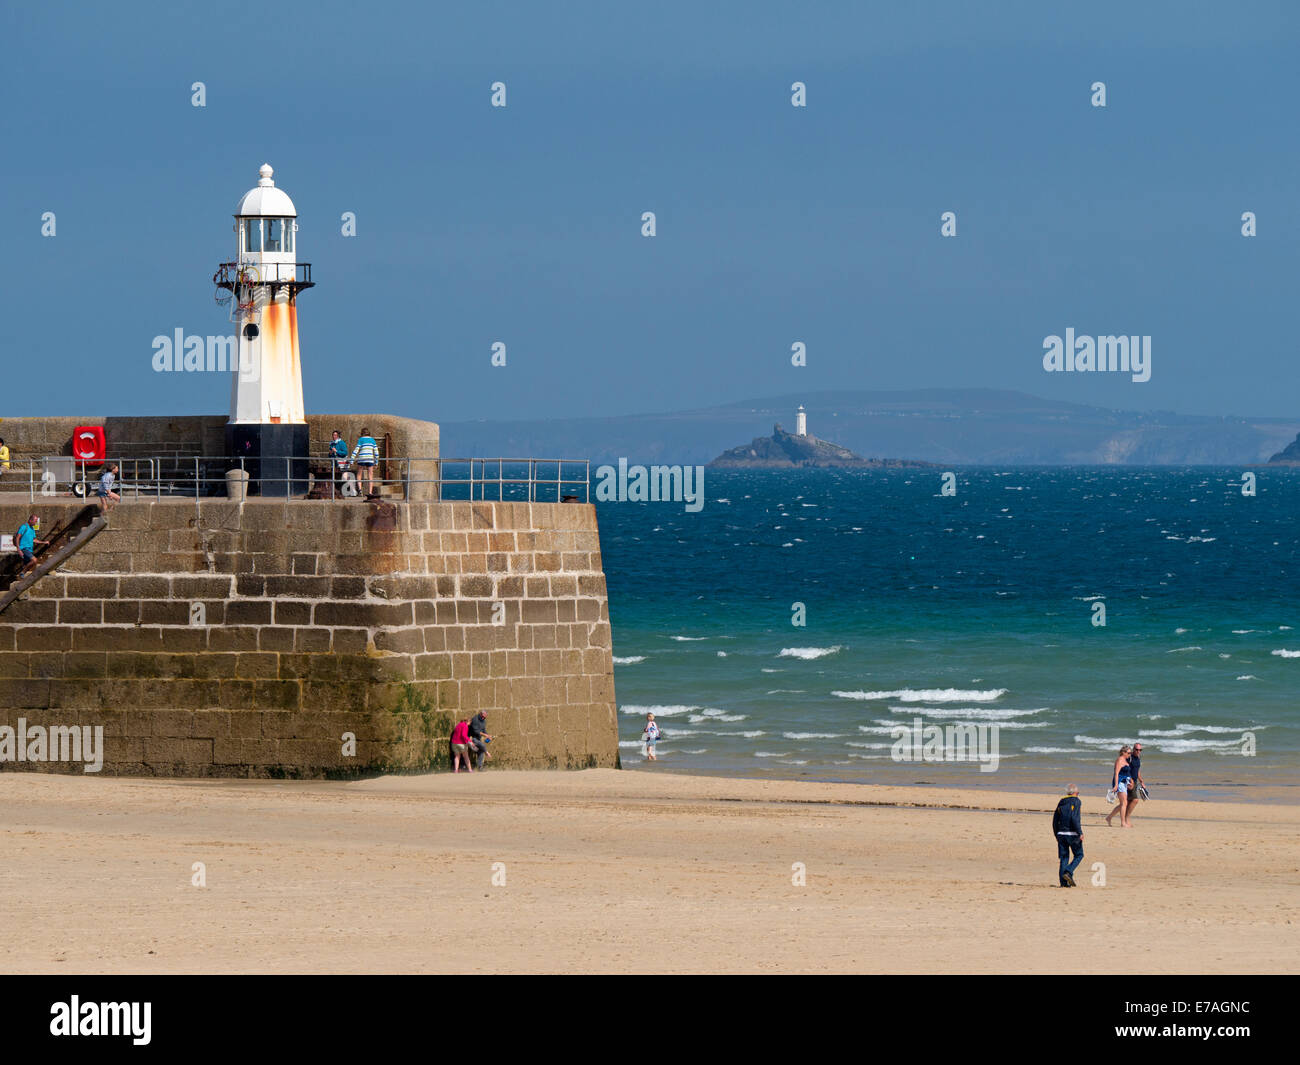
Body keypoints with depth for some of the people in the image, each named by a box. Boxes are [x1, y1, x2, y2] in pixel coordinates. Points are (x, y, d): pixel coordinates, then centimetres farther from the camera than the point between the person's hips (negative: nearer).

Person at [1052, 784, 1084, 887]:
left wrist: (1057, 835, 21)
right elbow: (1075, 818, -17)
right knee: (1079, 855, 8)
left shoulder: (1061, 803, 13)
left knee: (1064, 857, 8)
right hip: (1072, 834, -5)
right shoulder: (1076, 801, -5)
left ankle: (1064, 882, 2)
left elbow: (1055, 820, 13)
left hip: (1061, 833, 5)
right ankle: (1068, 872, -12)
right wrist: (1080, 833, -16)